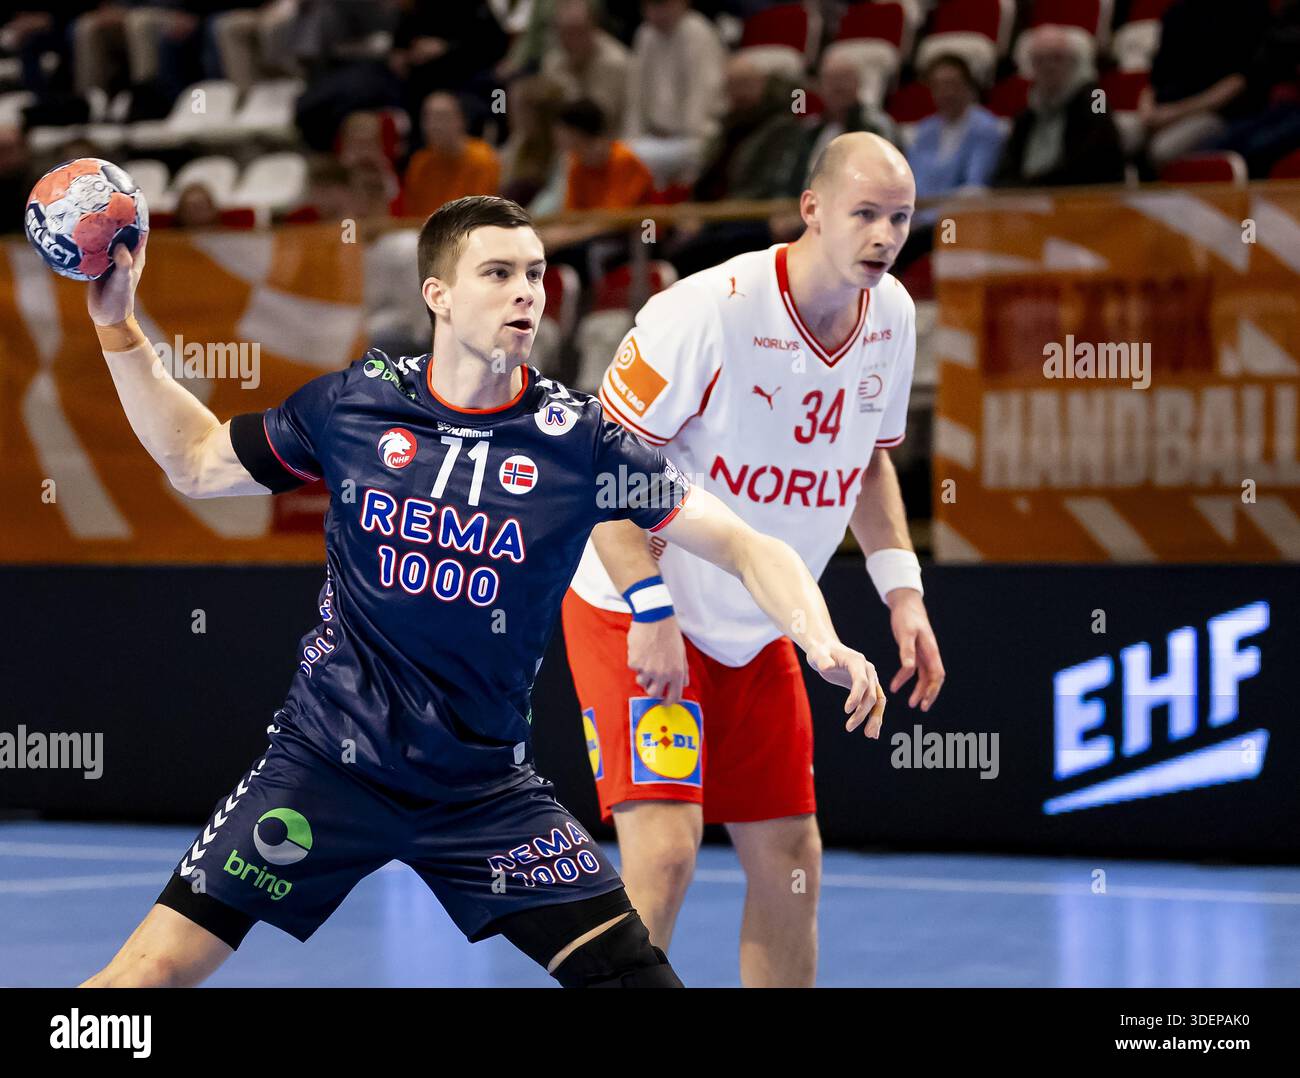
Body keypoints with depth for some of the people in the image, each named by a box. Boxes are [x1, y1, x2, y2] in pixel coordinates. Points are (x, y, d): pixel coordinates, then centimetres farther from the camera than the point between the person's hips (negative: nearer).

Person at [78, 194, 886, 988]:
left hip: (486, 790, 0)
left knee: (632, 973, -9)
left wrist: (822, 642, -23)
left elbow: (746, 545, -6)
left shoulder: (578, 438, -7)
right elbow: (199, 461, 13)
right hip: (326, 763, 0)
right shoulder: (351, 404, -3)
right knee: (152, 971, -8)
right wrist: (120, 330, 6)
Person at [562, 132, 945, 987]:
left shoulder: (892, 317, -2)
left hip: (757, 634, 7)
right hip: (636, 615, -7)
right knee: (665, 850, -19)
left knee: (791, 862, 9)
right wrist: (653, 613, -26)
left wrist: (902, 591, 4)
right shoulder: (708, 310, -24)